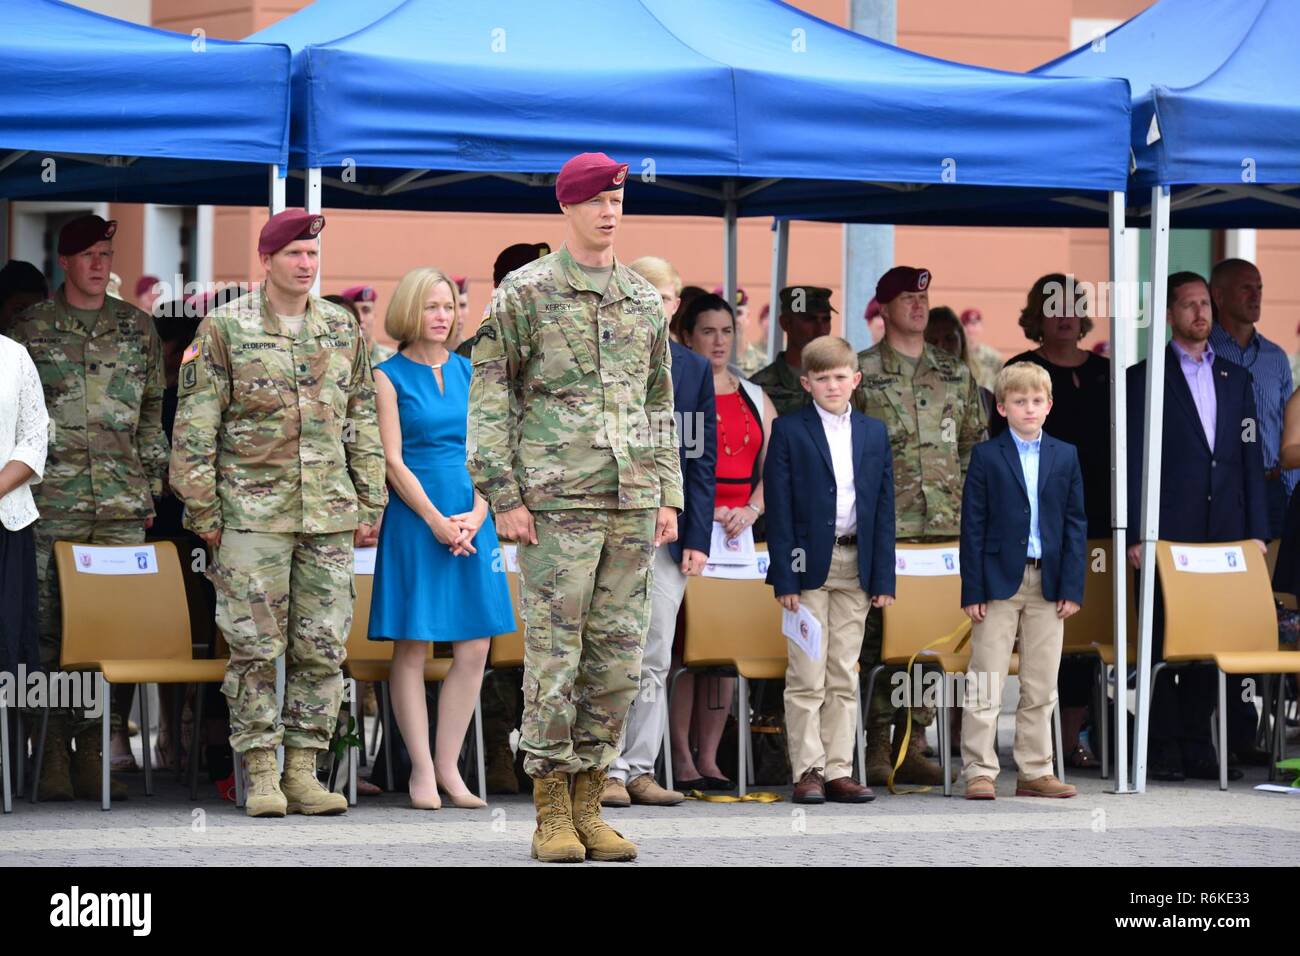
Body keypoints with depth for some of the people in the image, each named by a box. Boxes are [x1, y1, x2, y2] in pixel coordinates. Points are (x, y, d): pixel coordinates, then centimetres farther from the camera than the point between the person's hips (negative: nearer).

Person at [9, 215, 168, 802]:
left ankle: (99, 753, 2)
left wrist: (151, 487, 12)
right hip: (53, 499, -2)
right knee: (49, 624, -4)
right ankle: (53, 755, 0)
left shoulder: (136, 327, 13)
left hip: (122, 502, 2)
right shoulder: (32, 327, 7)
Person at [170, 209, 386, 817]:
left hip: (330, 515, 4)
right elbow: (196, 425, -1)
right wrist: (202, 510, -6)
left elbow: (362, 422, 16)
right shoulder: (225, 328, 0)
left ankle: (303, 771, 10)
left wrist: (369, 505, 11)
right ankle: (262, 774, 3)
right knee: (256, 647, -3)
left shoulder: (343, 330, 11)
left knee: (321, 647, 3)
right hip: (253, 511, -4)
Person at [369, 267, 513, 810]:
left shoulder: (468, 372, 12)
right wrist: (437, 521, -12)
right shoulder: (389, 376, -1)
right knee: (412, 649, -2)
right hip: (415, 518, -5)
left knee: (473, 651, 0)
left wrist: (476, 514, -5)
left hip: (470, 520, 5)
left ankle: (448, 767, 8)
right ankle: (422, 771, 4)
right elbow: (393, 461, -6)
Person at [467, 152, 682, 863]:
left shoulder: (643, 299, 14)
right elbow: (489, 397, -4)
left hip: (630, 505, 5)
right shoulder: (525, 292, -2)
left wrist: (669, 498, 12)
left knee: (616, 657, 4)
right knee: (554, 654, -4)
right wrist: (504, 498, -10)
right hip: (556, 503, -5)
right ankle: (551, 818, 2)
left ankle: (589, 809, 12)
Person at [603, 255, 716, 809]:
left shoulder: (694, 369, 11)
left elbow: (703, 457, 8)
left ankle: (640, 769, 9)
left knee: (656, 659, 5)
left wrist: (698, 537, 0)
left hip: (670, 530, 3)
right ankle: (608, 770, -1)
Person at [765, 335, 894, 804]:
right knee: (807, 677, -3)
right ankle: (808, 771, 1)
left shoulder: (874, 433, 11)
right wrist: (784, 576, -11)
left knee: (844, 677, 6)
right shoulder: (789, 430, 0)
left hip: (856, 566, 4)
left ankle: (839, 771, 9)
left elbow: (884, 508, 10)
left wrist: (883, 576, 3)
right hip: (809, 565, -4)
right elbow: (779, 507, -4)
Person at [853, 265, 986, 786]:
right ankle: (878, 747, -3)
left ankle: (914, 745, 8)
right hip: (884, 527, -4)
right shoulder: (860, 372, 3)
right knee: (880, 631, -7)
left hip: (946, 526, 4)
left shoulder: (955, 373, 15)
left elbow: (976, 442, 20)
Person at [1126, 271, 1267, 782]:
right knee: (1164, 642, -3)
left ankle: (1197, 746, 10)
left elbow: (1251, 458, 14)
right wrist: (1136, 536, -8)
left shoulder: (1236, 378, 15)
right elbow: (1133, 461, -1)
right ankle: (1163, 747, 2)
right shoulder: (1145, 377, 2)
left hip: (1224, 537, 4)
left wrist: (1257, 531, 7)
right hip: (1169, 531, -4)